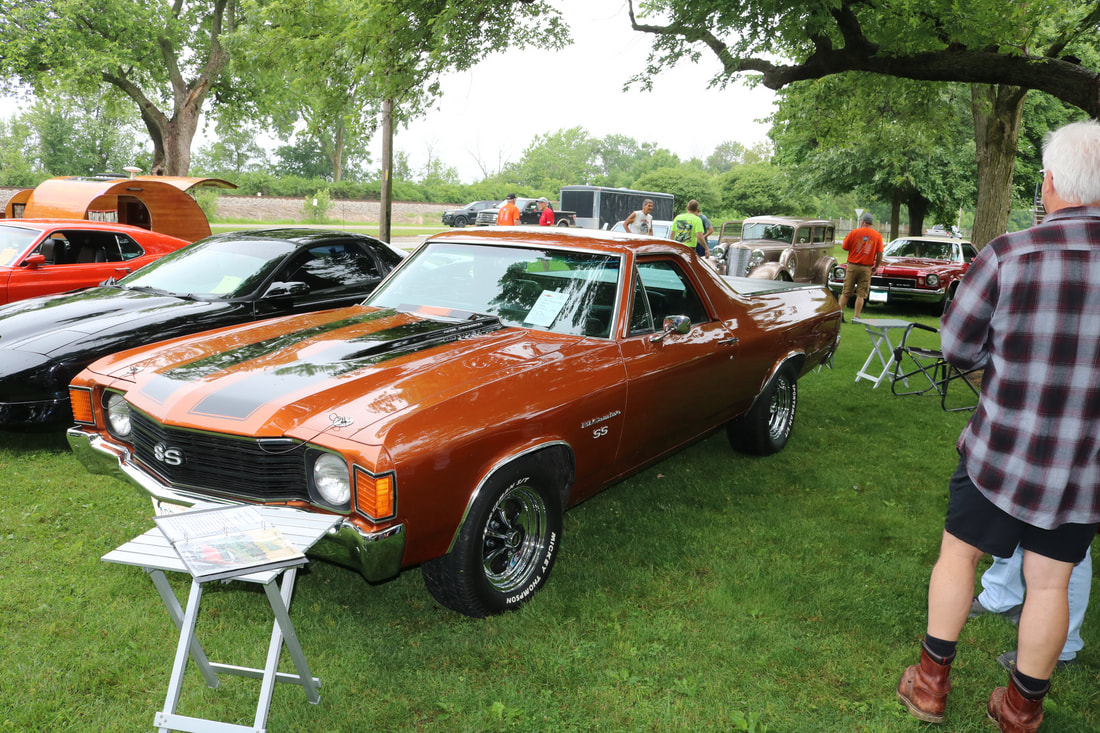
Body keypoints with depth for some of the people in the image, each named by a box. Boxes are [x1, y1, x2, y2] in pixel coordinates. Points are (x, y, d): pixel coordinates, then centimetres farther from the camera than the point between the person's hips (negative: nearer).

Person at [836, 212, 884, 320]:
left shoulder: (854, 232, -3)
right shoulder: (877, 236, 0)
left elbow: (845, 247, 3)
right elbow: (879, 254, -3)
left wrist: (846, 238, 20)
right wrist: (876, 267, 8)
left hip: (852, 266, 0)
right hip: (866, 268, 0)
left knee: (846, 293, 8)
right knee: (861, 294, 4)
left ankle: (840, 312, 4)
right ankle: (856, 317, 4)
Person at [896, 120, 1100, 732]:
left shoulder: (1009, 256, -17)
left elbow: (958, 347, -7)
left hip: (1000, 451, -2)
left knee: (959, 553, 16)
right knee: (1050, 582, 15)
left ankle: (932, 683, 28)